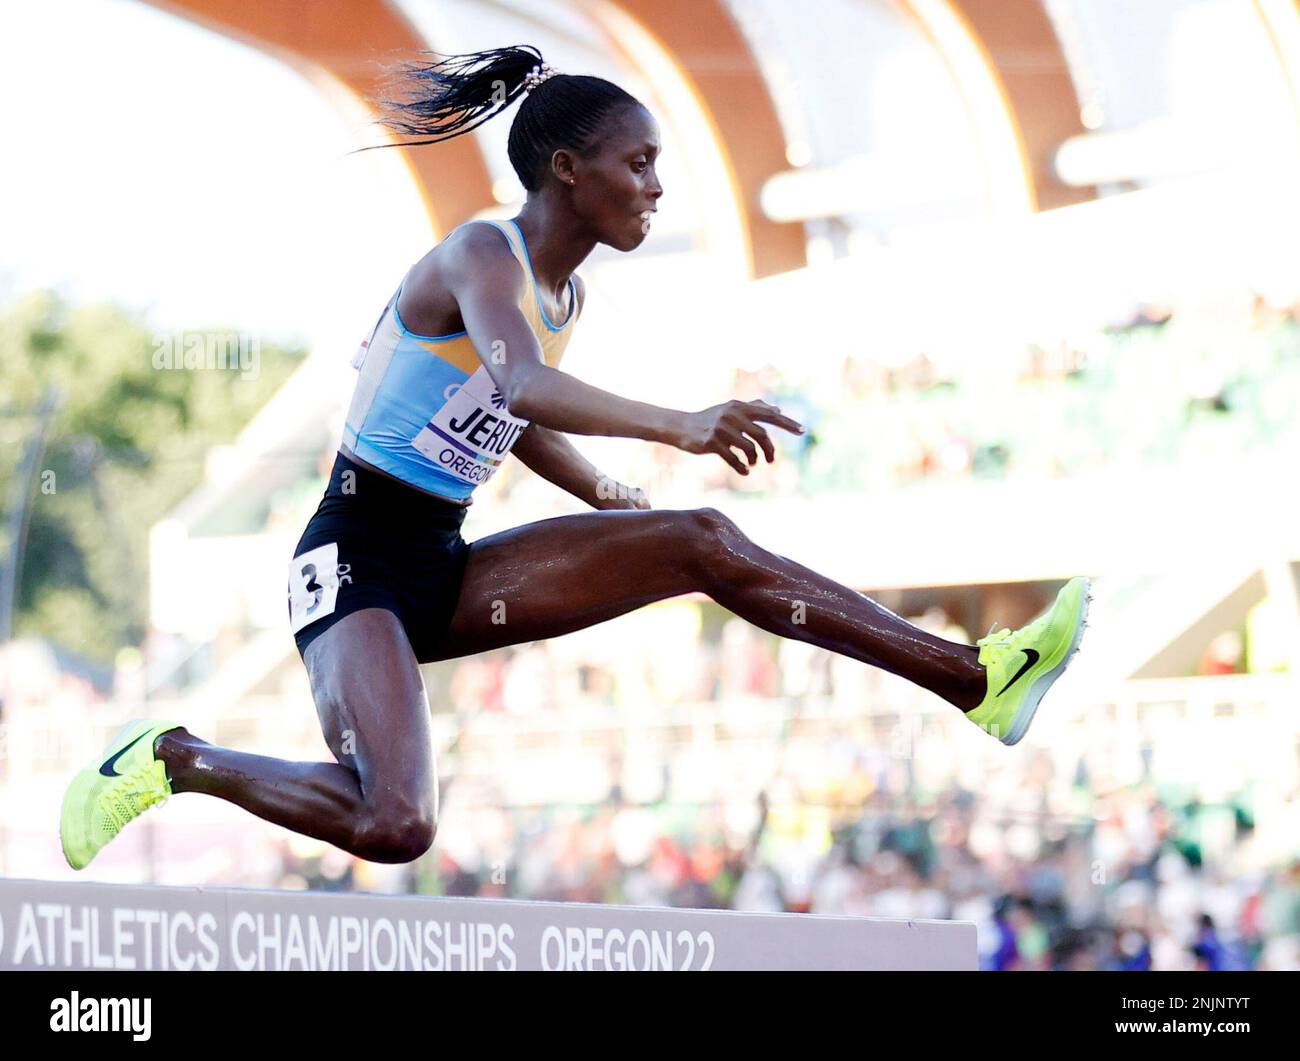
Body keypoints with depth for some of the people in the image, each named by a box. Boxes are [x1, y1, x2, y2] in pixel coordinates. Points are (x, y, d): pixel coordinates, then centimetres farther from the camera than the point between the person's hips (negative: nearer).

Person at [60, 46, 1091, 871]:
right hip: (357, 557, -8)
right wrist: (677, 426, -51)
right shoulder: (480, 255, -17)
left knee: (704, 544, -7)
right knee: (396, 828, -28)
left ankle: (976, 680, -11)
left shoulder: (568, 295, 9)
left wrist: (617, 502, 15)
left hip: (447, 569, 8)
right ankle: (174, 759, -4)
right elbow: (520, 383, -38)